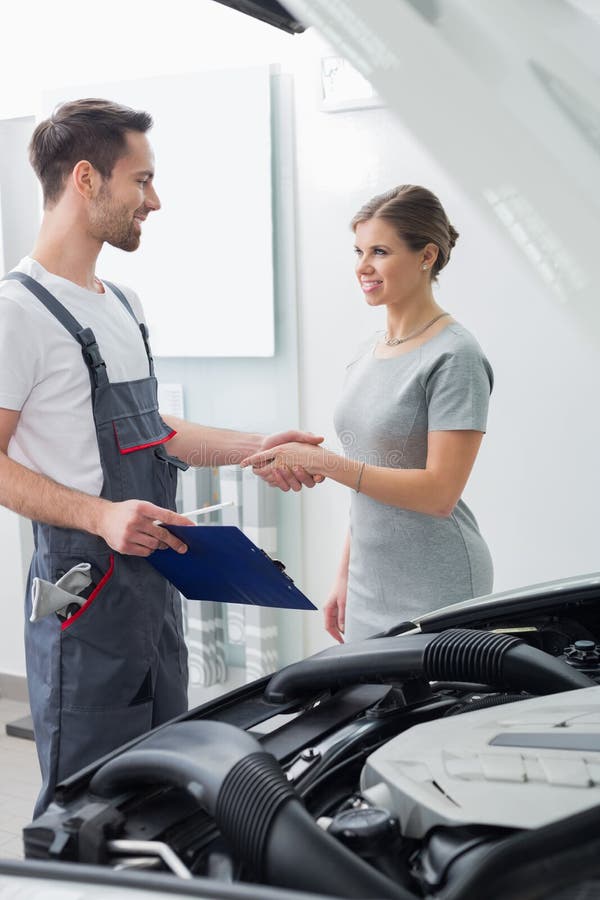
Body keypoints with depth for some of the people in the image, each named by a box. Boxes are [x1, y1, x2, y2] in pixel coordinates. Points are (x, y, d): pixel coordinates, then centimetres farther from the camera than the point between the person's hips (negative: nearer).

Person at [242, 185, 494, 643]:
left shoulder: (455, 357, -13)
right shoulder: (366, 355, 11)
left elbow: (439, 493, -19)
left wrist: (323, 462, -22)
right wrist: (345, 576, 15)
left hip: (435, 594, -7)